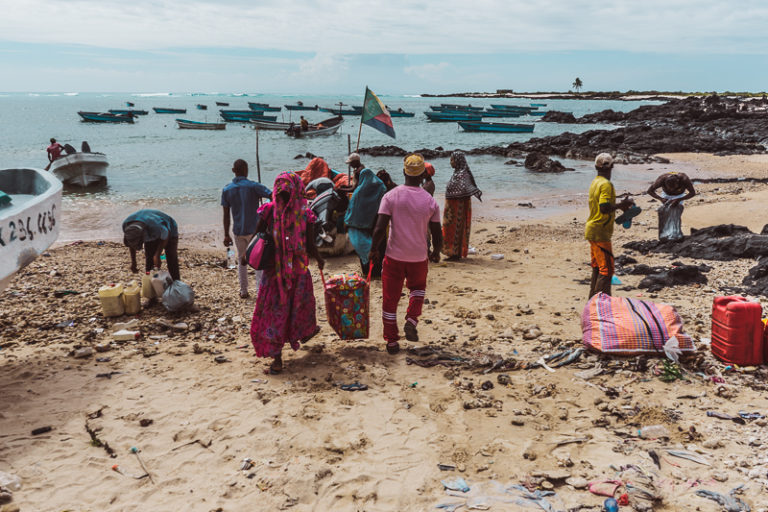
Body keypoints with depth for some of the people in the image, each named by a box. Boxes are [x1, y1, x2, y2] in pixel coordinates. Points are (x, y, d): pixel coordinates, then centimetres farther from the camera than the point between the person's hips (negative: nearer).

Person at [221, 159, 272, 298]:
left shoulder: (226, 190, 0)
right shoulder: (253, 186, -12)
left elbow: (226, 215, 2)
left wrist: (226, 235, 8)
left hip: (238, 231, 3)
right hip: (254, 229, -3)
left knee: (241, 260, 17)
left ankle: (243, 291, 21)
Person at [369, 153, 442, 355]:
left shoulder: (391, 196, -9)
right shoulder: (431, 202, -4)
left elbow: (380, 228, -14)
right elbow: (437, 236, -1)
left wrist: (373, 250, 2)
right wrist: (436, 253, 18)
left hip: (394, 256, -1)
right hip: (419, 257, 1)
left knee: (390, 299, 11)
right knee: (418, 288, 29)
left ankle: (392, 342, 16)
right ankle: (412, 320, 7)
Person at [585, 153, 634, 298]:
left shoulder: (595, 182, 13)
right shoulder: (606, 184, -17)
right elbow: (604, 208, -26)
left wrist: (620, 205, 14)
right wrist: (620, 205, -14)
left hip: (592, 230, 10)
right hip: (600, 233, -10)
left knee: (597, 267, 17)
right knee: (606, 270, -7)